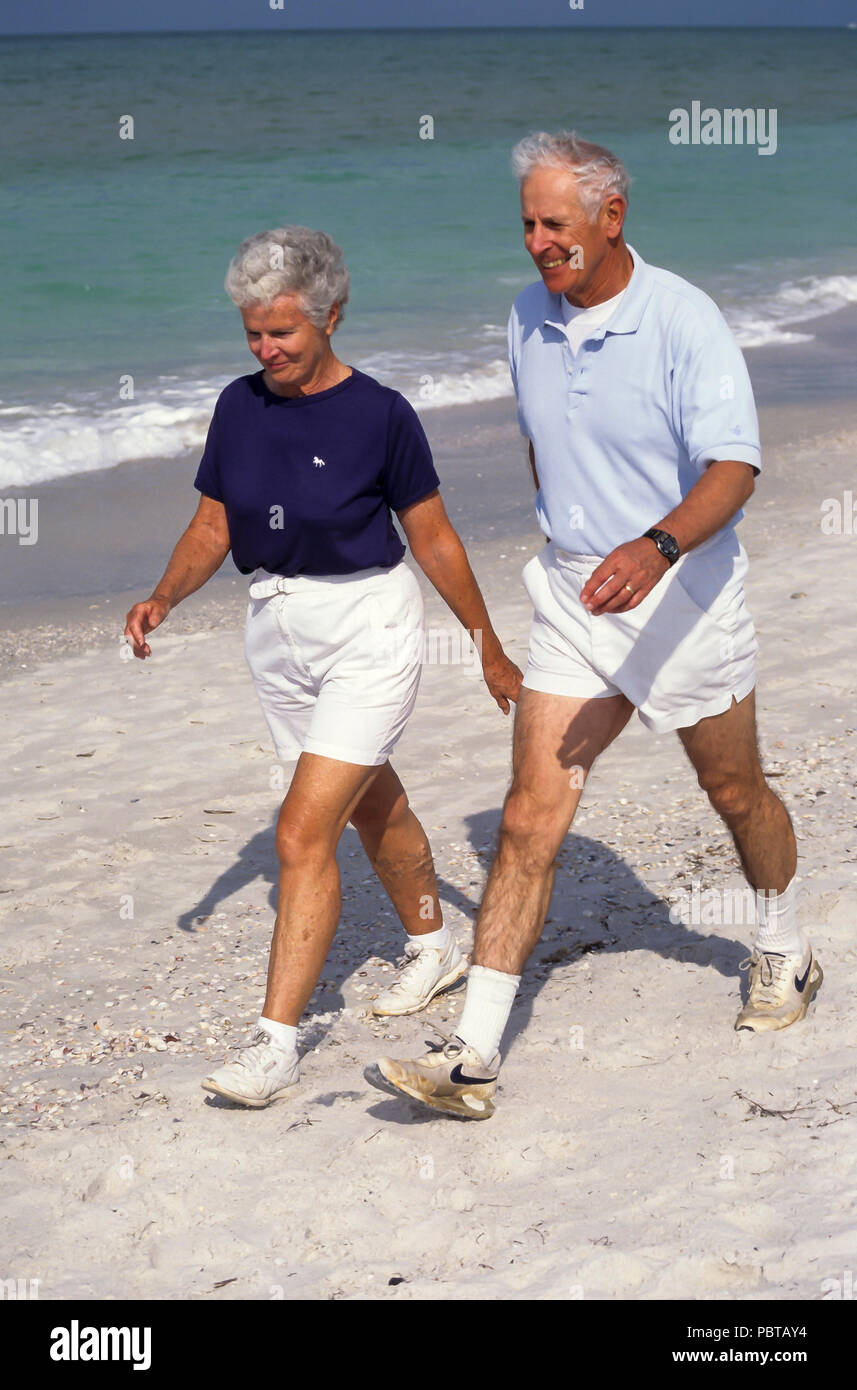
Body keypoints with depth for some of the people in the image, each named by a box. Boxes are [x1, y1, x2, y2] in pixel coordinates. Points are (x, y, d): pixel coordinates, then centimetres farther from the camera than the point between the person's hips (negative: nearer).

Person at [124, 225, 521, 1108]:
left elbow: (434, 539, -6)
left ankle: (277, 1041, -9)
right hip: (276, 629, 6)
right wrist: (163, 598, -11)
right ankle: (433, 946, 46)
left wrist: (489, 648, 1)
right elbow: (213, 524, 7)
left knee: (304, 830, -13)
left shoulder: (379, 415, -14)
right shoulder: (239, 407, 0)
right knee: (370, 805, 23)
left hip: (367, 630, -6)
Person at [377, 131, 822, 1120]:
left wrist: (656, 547, -45)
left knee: (735, 794, 16)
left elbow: (733, 468, -27)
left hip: (683, 591, -4)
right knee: (530, 818, -5)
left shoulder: (684, 321, -18)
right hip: (573, 594, 4)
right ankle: (473, 1058, -8)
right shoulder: (528, 319, 2)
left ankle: (784, 957, 45)